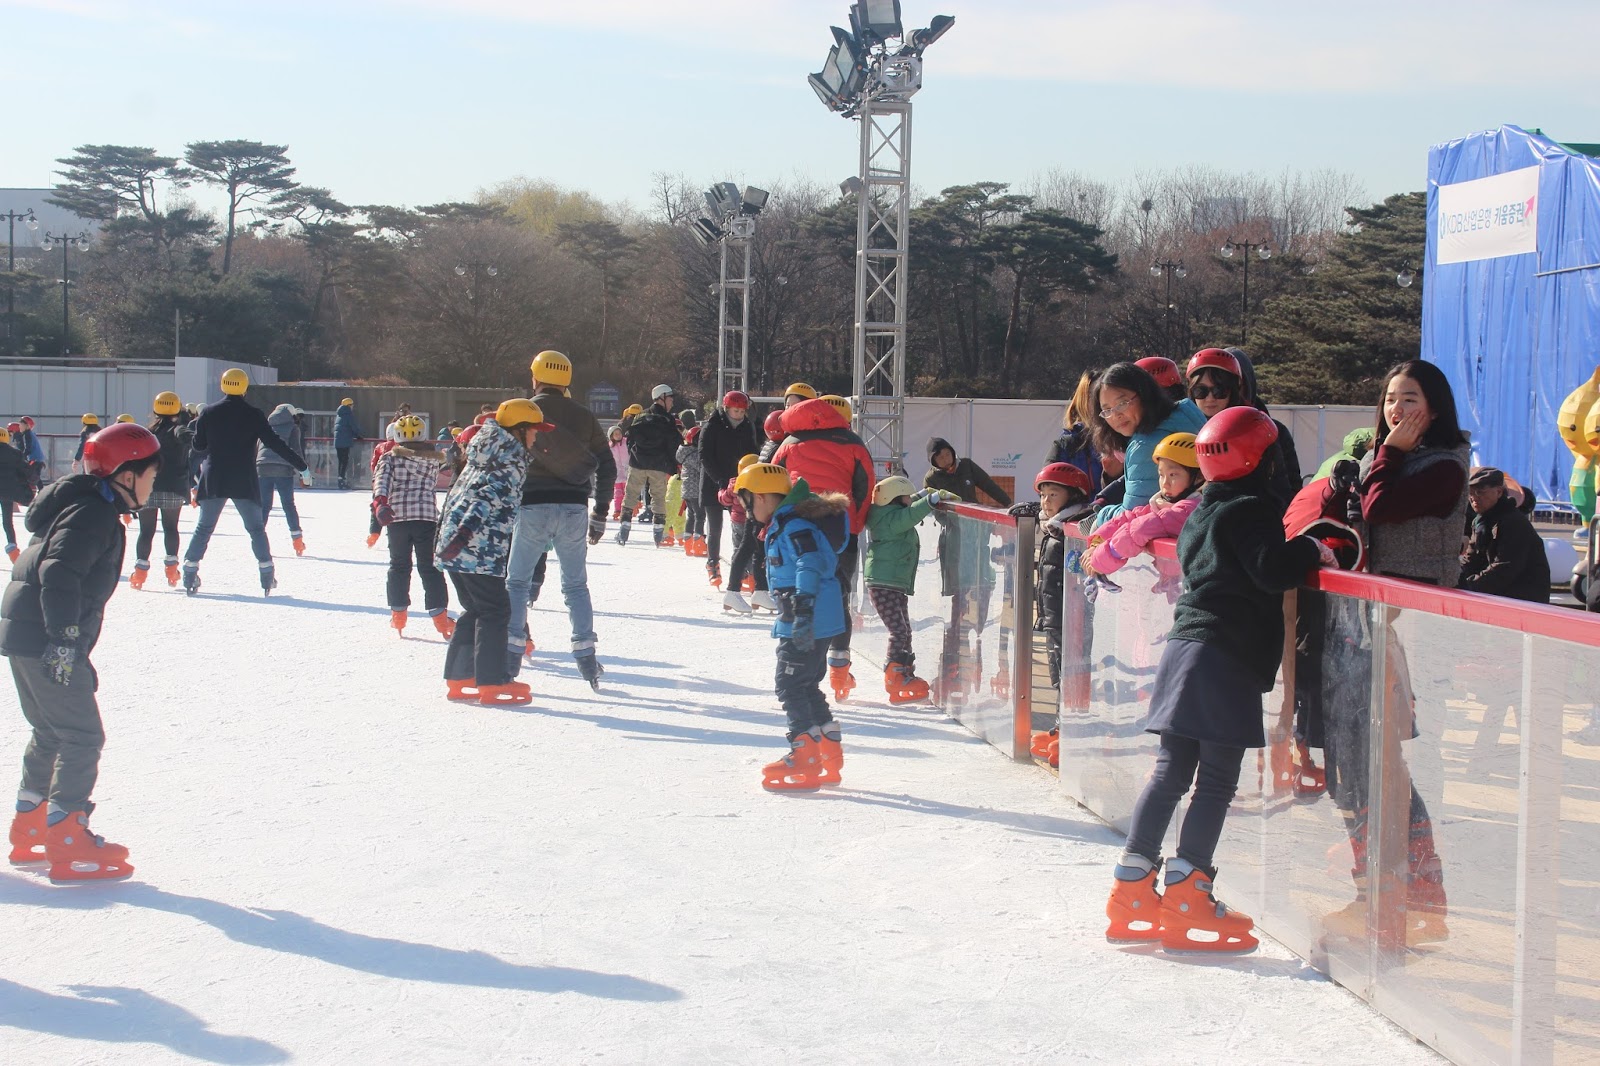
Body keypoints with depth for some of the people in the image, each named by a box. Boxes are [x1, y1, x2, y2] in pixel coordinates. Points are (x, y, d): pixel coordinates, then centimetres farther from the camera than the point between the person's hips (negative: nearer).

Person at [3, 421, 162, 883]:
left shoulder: (92, 508, 18)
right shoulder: (93, 514, -14)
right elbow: (59, 574, -27)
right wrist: (65, 637, -30)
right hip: (44, 641, -11)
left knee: (51, 733, 20)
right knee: (82, 737, -7)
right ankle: (68, 843, -6)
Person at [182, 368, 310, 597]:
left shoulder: (208, 413, 1)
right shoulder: (253, 415, -5)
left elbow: (198, 444, 9)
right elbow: (275, 444, -7)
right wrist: (301, 466, -3)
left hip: (213, 480, 2)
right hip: (244, 481, -2)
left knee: (204, 527, 12)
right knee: (256, 528, 7)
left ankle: (190, 573, 7)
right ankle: (267, 575, 0)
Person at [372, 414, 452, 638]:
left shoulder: (390, 456, 5)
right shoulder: (432, 458, 11)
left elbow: (382, 479, -11)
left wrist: (380, 501, -23)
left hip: (397, 516, 0)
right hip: (427, 515, 0)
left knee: (399, 565, 13)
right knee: (429, 567, 4)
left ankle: (398, 614, 12)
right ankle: (439, 615, -2)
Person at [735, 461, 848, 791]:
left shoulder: (794, 526, -16)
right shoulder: (784, 525, 17)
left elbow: (810, 566, -27)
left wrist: (802, 610, -34)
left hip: (808, 623, -11)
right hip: (815, 622, 11)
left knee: (790, 687, -5)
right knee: (806, 687, 17)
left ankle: (804, 759, -4)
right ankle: (829, 758, 22)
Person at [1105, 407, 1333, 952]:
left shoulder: (1202, 511, 18)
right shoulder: (1250, 510, -9)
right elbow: (1273, 570, -21)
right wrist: (1310, 549, -2)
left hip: (1186, 644, 9)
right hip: (1226, 659, -9)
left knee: (1171, 772, 10)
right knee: (1217, 782, -5)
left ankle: (1133, 888, 11)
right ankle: (1186, 896, -6)